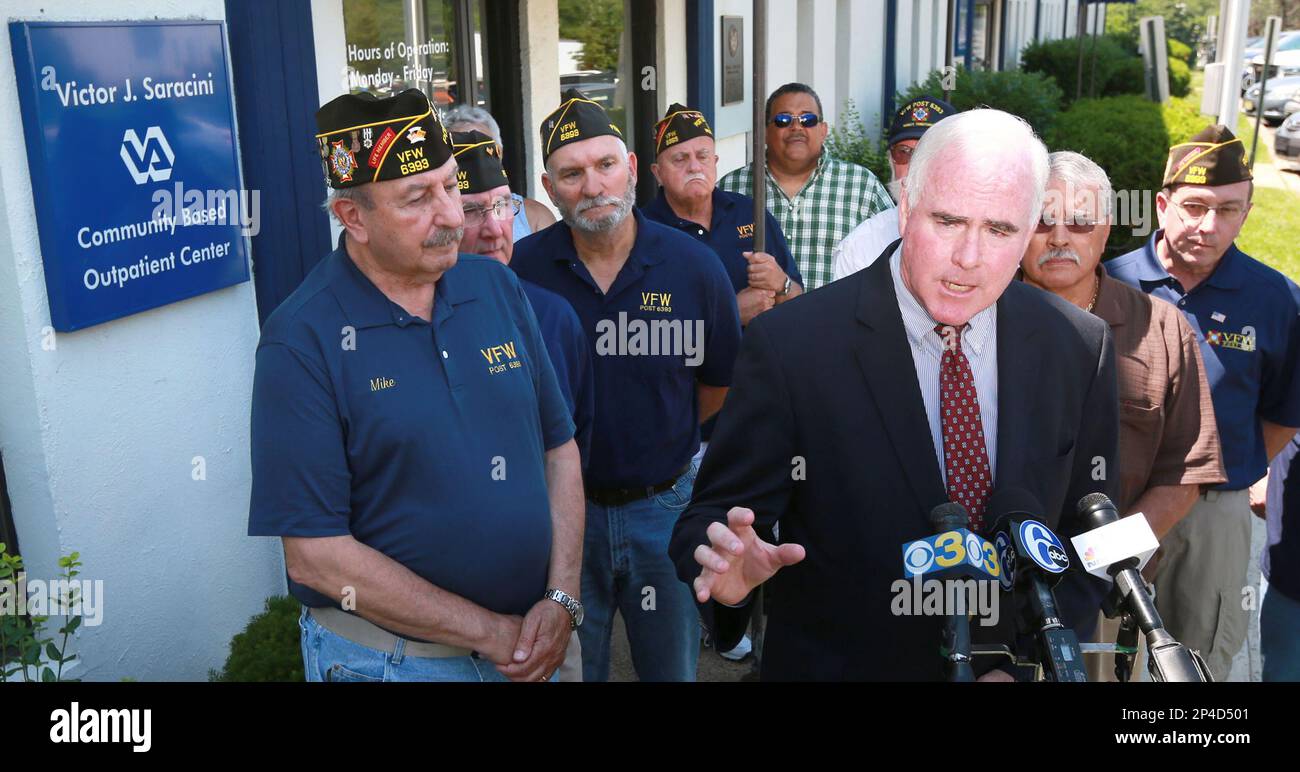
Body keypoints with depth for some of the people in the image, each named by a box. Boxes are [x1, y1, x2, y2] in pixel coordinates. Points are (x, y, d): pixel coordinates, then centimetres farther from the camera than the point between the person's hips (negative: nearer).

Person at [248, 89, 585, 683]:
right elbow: (315, 555, -18)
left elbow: (558, 446, 2)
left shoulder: (497, 287, -2)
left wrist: (561, 599, -9)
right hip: (387, 658, -4)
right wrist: (491, 633, -16)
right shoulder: (302, 342, -16)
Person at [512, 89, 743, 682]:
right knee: (568, 668, 18)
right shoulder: (521, 269, -10)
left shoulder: (694, 266, -8)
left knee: (673, 666, 20)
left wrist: (660, 442, 8)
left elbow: (720, 382, 4)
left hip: (664, 505, 1)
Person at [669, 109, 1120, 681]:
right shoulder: (789, 346, -20)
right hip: (836, 665, -2)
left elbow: (1088, 533, -1)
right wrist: (730, 574, -37)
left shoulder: (1079, 349, -10)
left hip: (1017, 663, 3)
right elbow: (714, 516, -16)